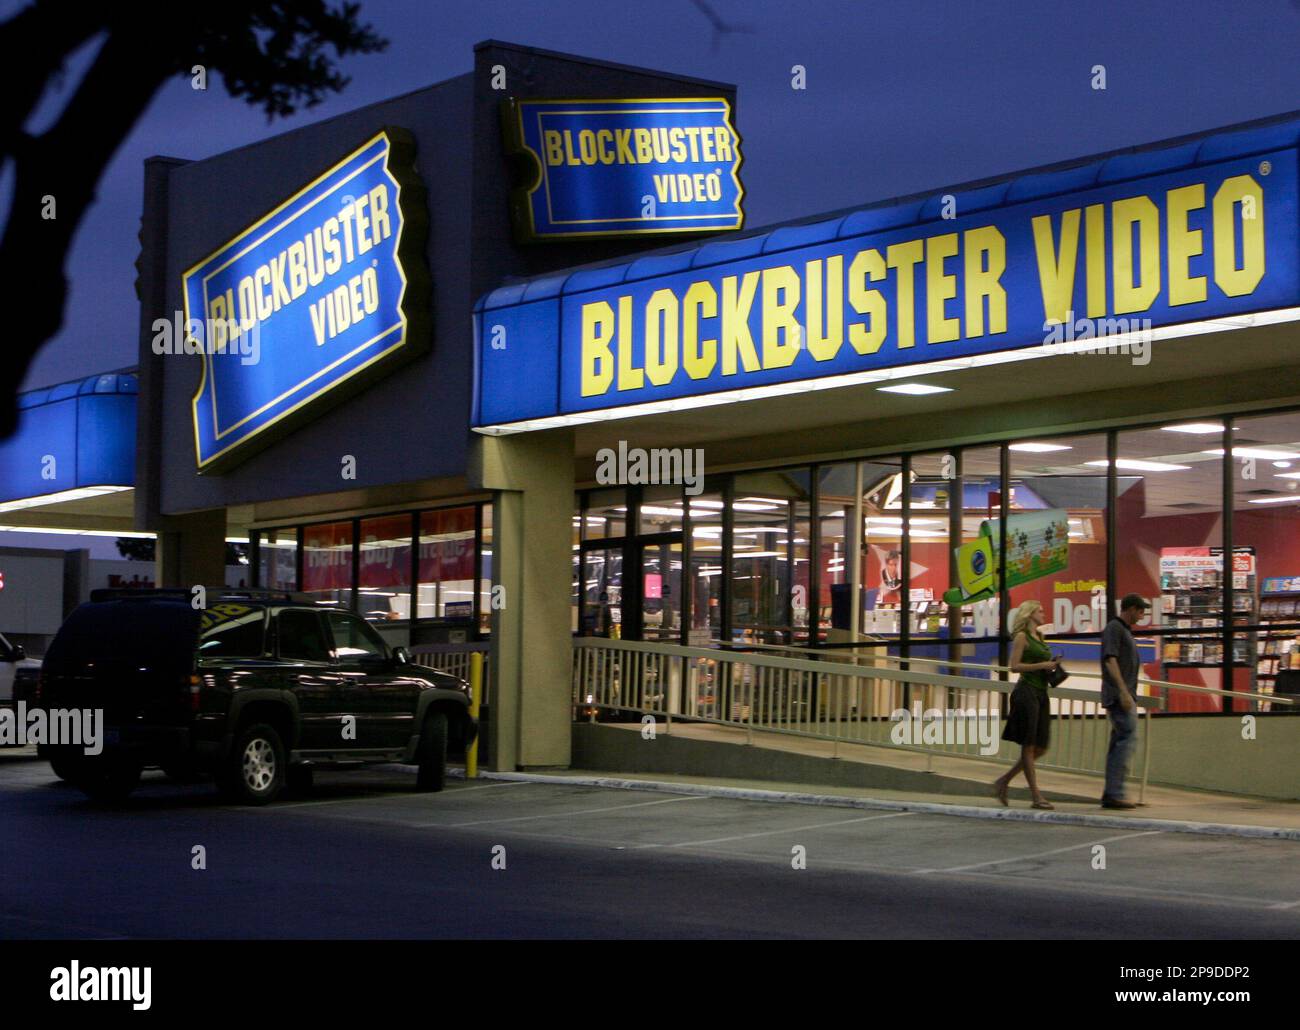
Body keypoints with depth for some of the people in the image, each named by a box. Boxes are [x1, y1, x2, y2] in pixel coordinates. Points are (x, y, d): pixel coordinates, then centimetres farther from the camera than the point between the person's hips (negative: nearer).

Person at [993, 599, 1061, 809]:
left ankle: (1004, 780, 18)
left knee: (1041, 748, 7)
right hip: (1027, 691, -9)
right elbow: (1015, 666, -12)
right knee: (1029, 746, -5)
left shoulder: (1040, 636, 18)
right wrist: (1042, 665, -15)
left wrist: (1052, 666, 7)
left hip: (1041, 693, 9)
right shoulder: (1022, 637, -5)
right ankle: (1036, 796, -5)